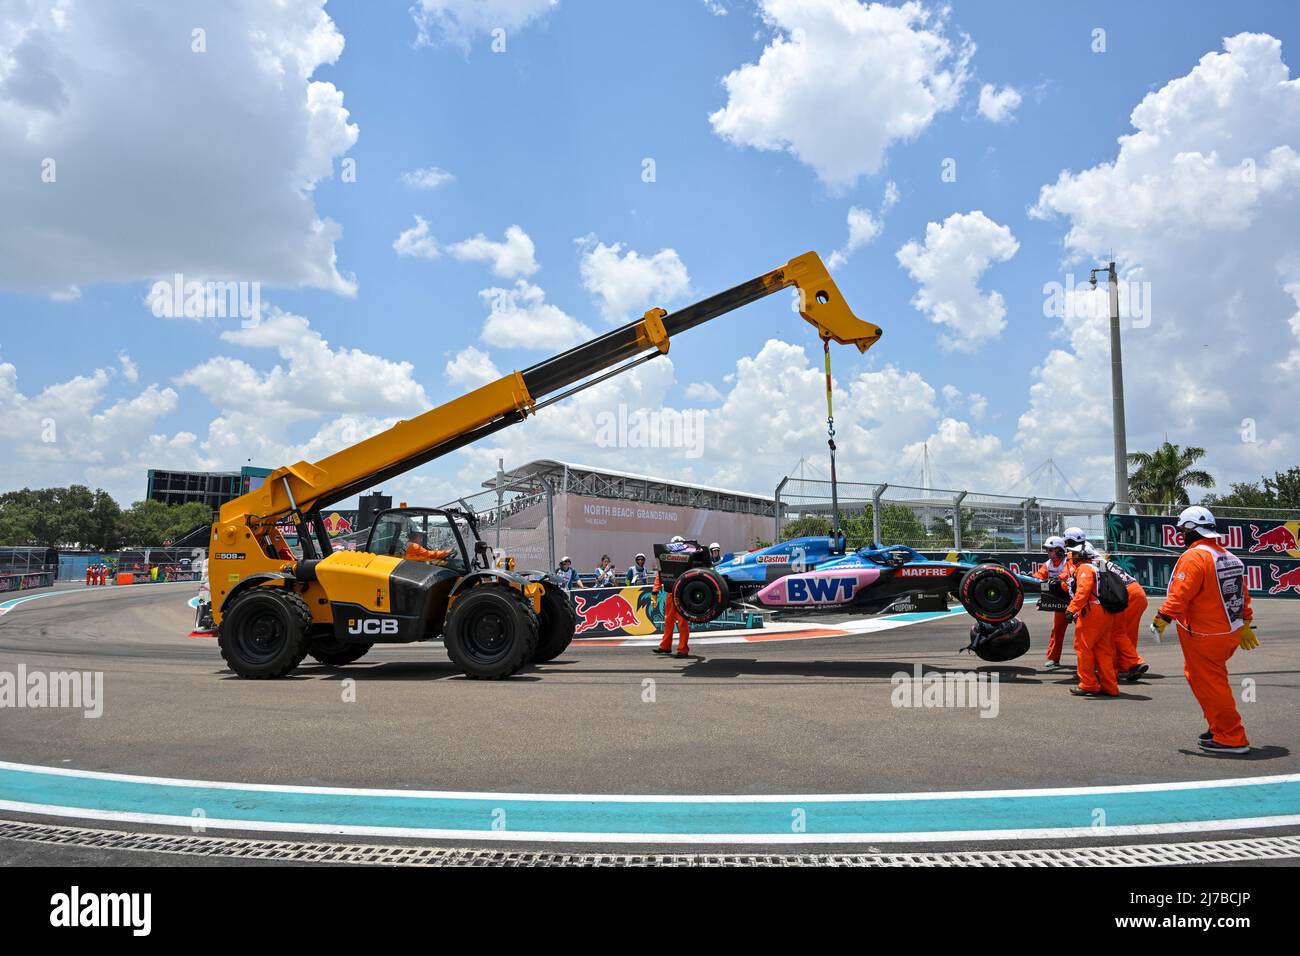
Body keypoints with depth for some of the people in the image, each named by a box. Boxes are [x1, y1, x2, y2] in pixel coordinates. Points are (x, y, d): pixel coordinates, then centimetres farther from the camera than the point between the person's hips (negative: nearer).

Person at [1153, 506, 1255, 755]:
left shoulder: (1193, 557, -17)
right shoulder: (1230, 557, 11)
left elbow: (1180, 595, -23)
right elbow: (1242, 595, 18)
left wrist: (1162, 619, -15)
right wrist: (1245, 625, 27)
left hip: (1204, 637, -9)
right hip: (1230, 633, 9)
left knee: (1209, 684, 1)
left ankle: (1231, 738, 7)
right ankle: (1220, 728, 27)